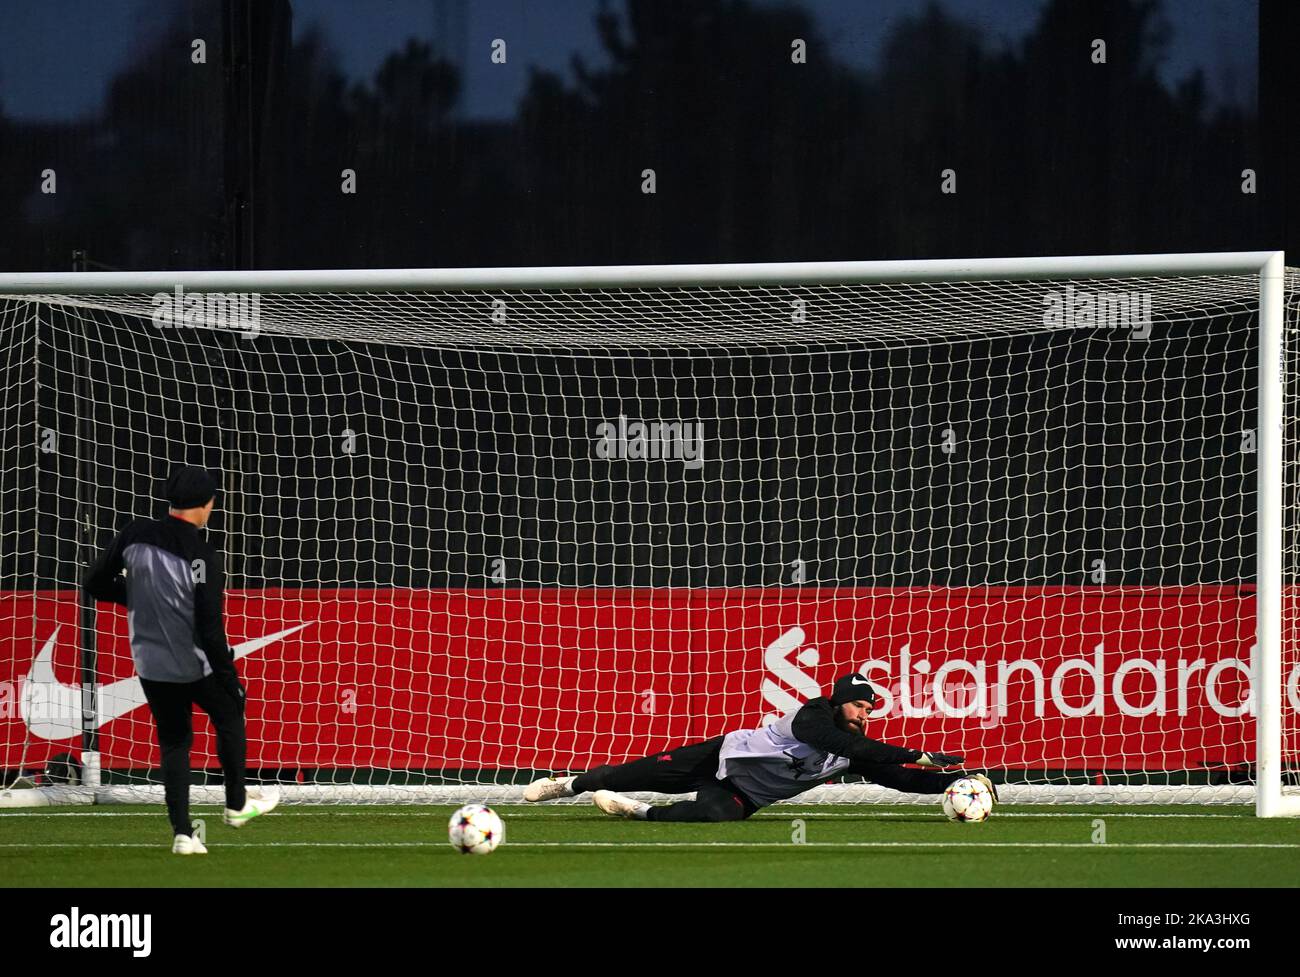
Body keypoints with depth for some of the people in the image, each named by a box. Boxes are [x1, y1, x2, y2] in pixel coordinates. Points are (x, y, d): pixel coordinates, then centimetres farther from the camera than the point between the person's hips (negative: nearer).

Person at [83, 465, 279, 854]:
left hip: (151, 665, 4)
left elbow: (95, 584, -2)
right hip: (195, 665, -4)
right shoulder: (201, 556, -22)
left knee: (173, 742, 14)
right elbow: (210, 628, -21)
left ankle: (182, 832, 7)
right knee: (229, 718, 23)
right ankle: (237, 804, 35)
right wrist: (230, 679, -13)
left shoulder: (135, 536, -9)